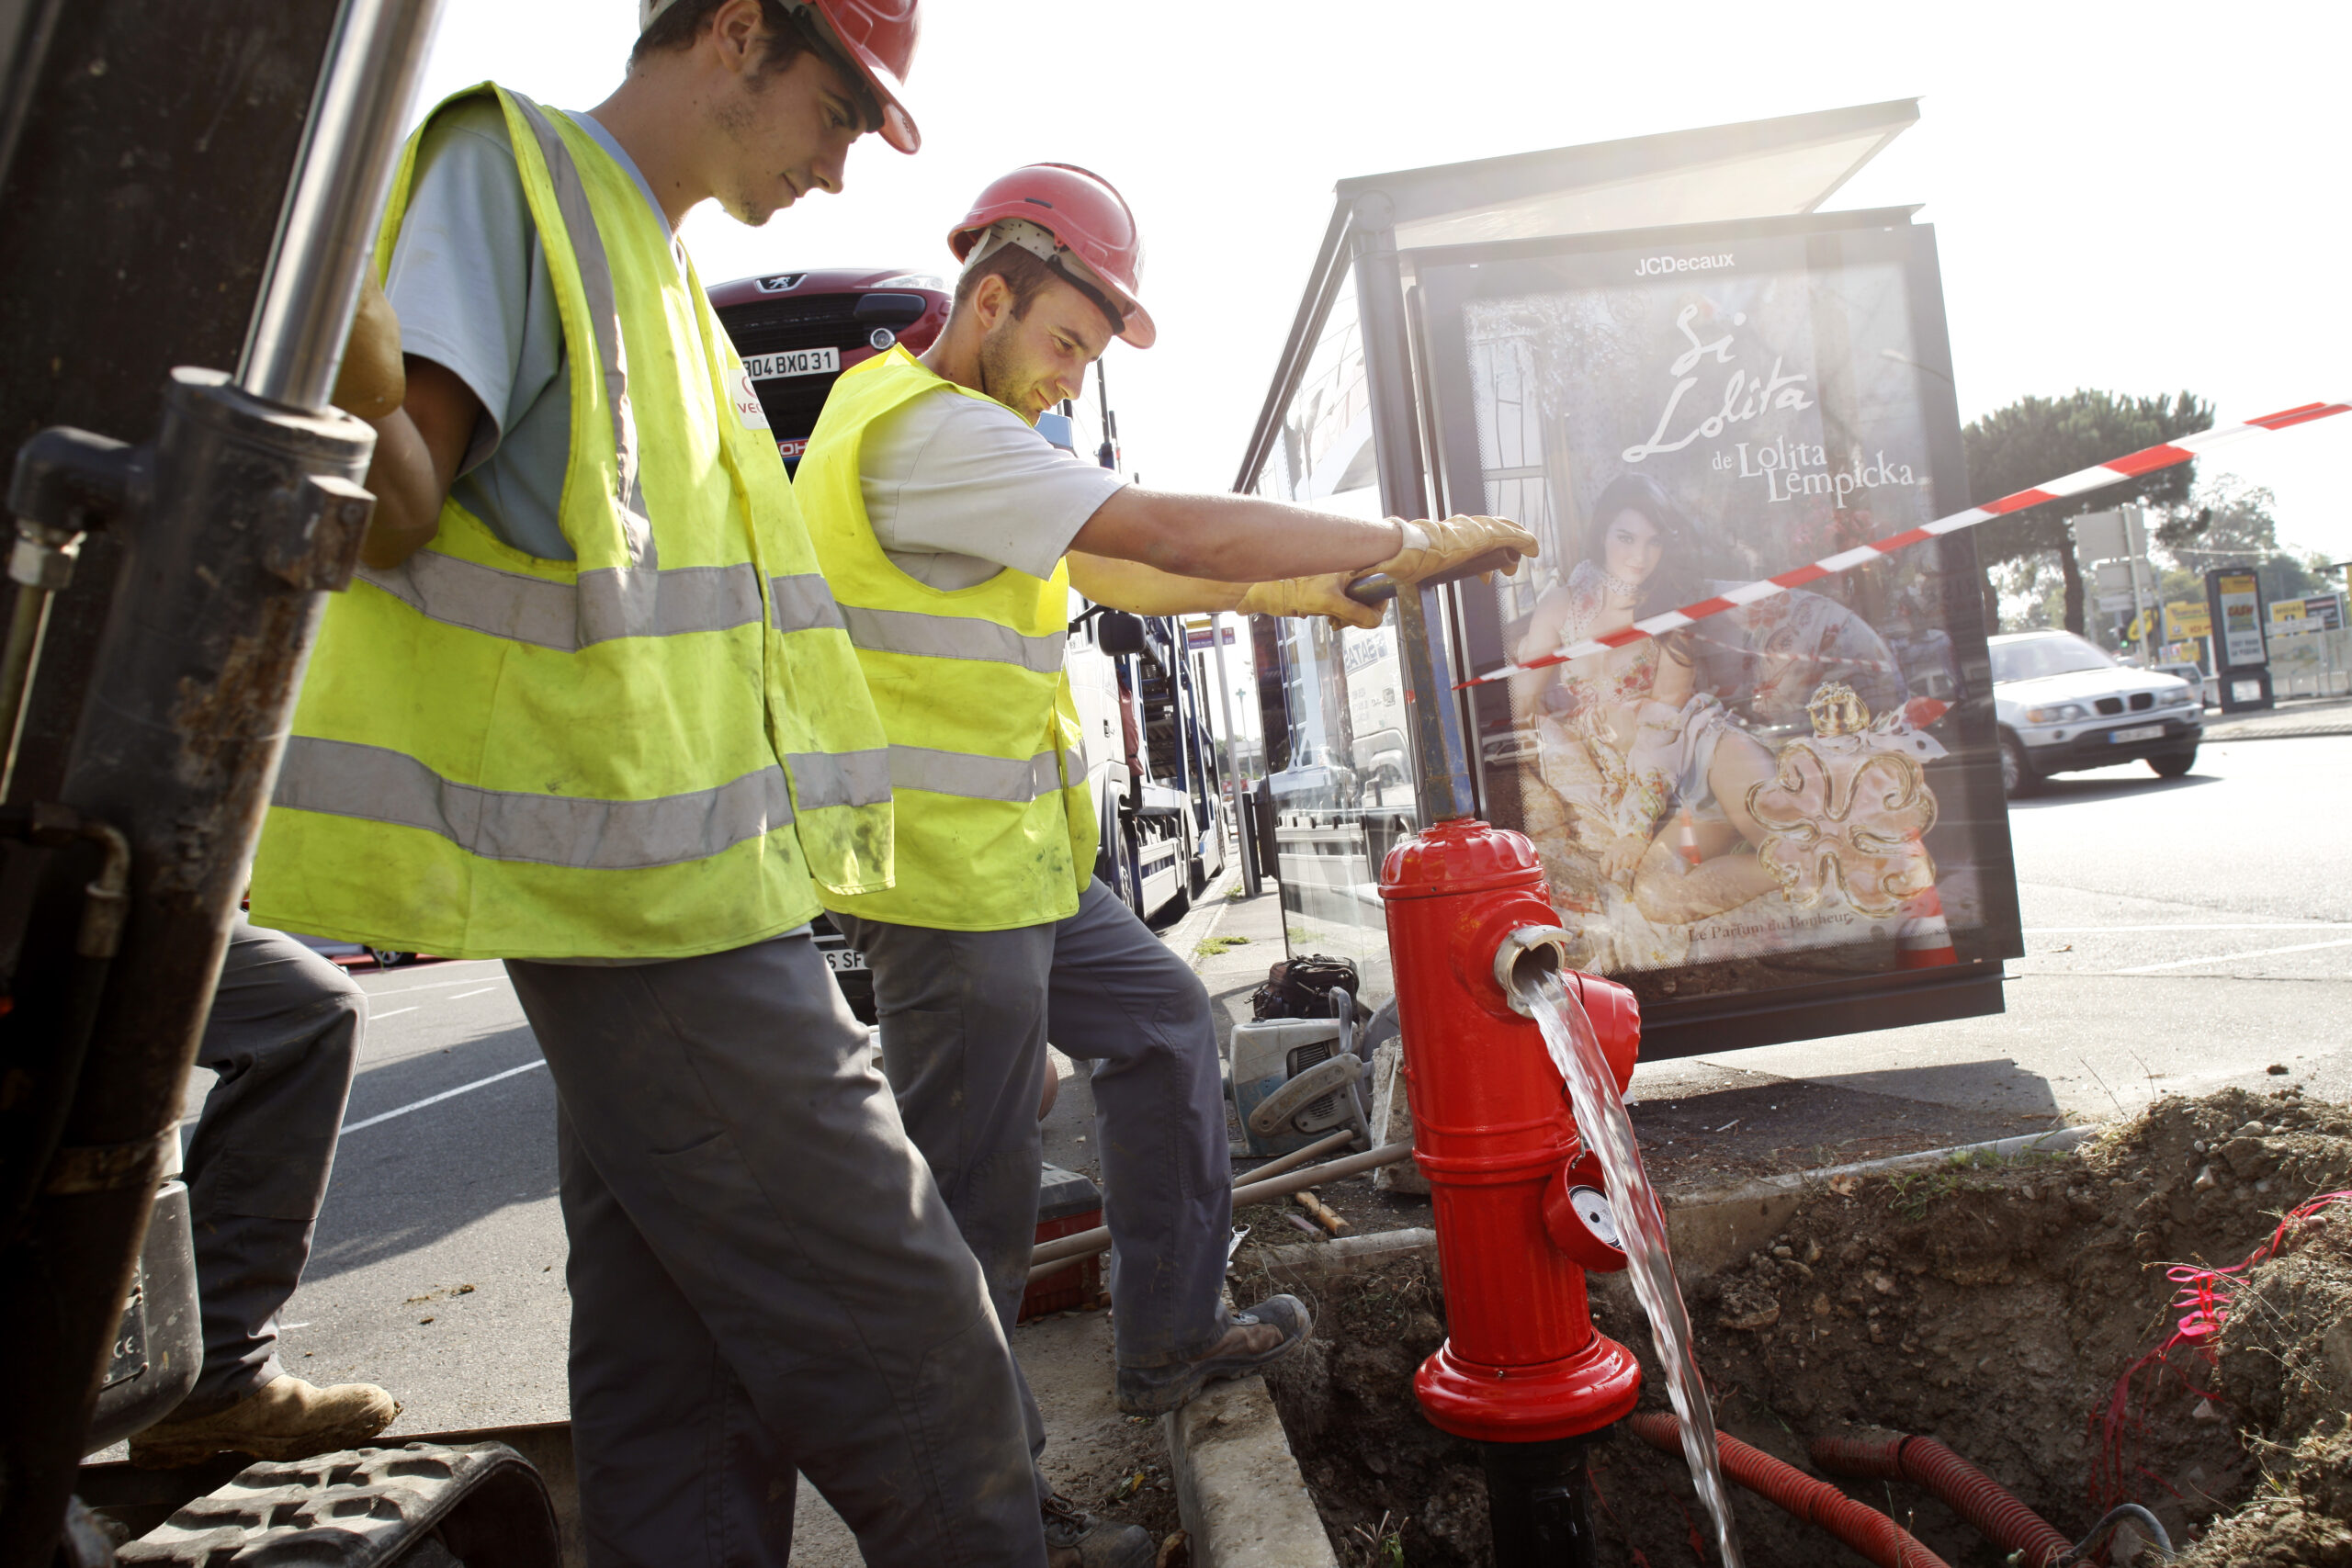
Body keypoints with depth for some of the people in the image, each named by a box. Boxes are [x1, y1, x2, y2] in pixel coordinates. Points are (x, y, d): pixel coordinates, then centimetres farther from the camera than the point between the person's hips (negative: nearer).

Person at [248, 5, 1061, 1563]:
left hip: (688, 900, 9)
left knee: (681, 1380, 14)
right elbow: (400, 489, -17)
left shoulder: (652, 263, 24)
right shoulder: (515, 167, -3)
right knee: (922, 1376, -4)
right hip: (663, 904, -9)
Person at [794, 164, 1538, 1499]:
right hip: (948, 874, -11)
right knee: (975, 1196, 1)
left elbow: (1103, 569, 18)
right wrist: (1404, 544, -17)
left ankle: (1170, 1337, 31)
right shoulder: (924, 428, -18)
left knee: (1163, 1022, 19)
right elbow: (1173, 530, -25)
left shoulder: (952, 430, 17)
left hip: (1022, 860, 11)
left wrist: (1273, 592, 7)